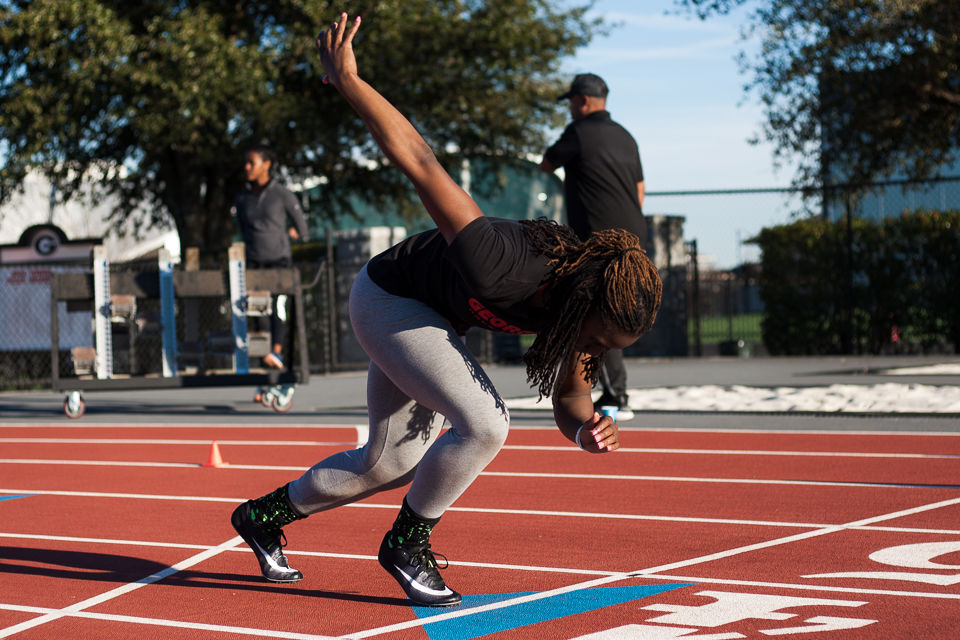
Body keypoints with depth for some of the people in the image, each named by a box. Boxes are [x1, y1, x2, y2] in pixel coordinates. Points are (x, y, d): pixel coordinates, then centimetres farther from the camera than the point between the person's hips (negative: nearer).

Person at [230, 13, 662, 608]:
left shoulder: (582, 293, -20)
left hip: (428, 318, 8)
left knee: (393, 461, 16)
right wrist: (347, 79, -30)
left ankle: (266, 514, 36)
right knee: (483, 425, -22)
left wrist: (585, 428, -31)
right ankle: (406, 544, 0)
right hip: (389, 299, -8)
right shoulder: (503, 263, -41)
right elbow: (417, 159, -37)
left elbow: (570, 396, -7)